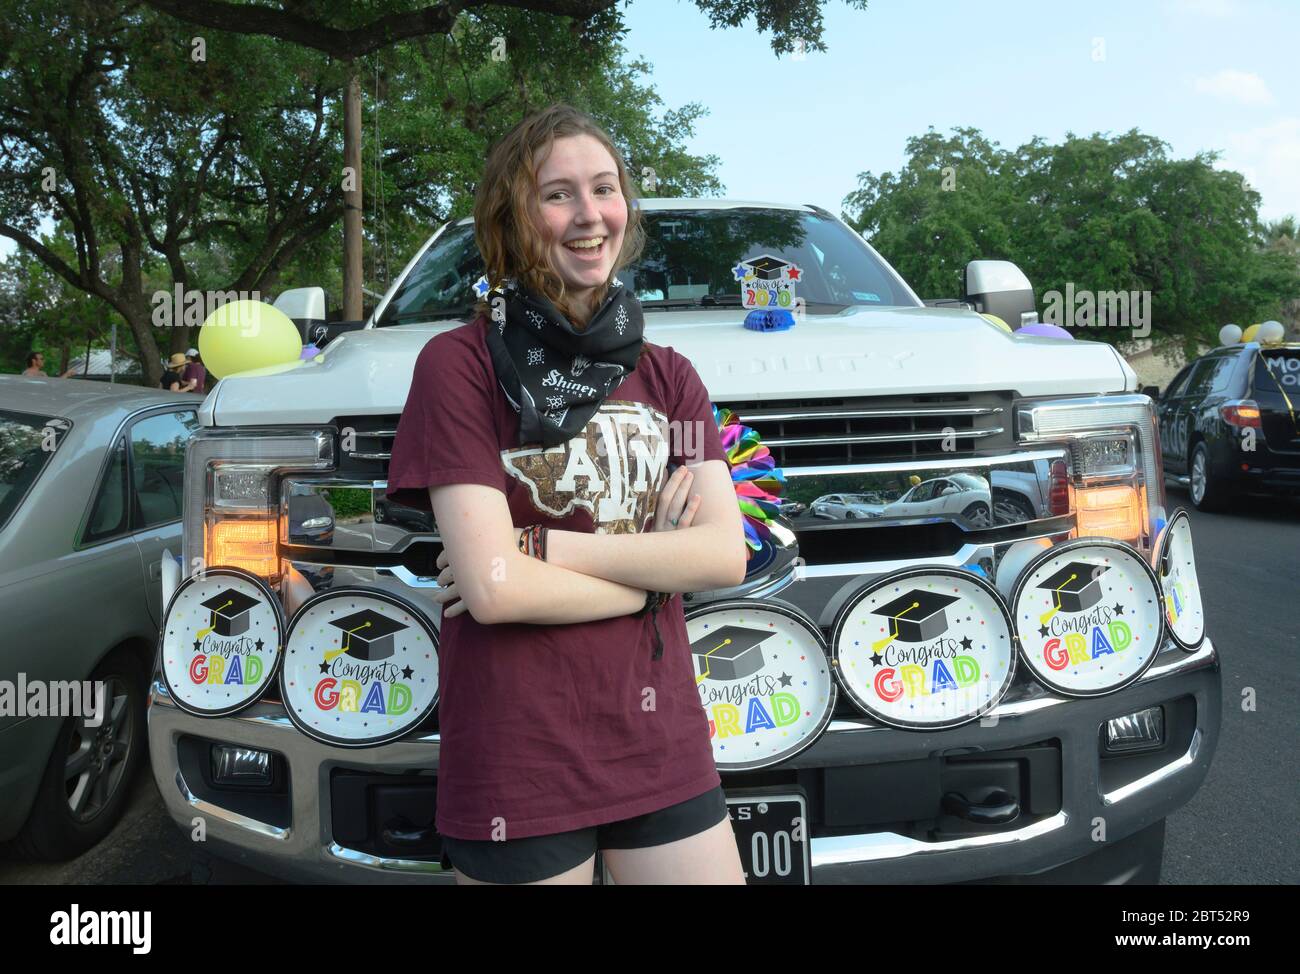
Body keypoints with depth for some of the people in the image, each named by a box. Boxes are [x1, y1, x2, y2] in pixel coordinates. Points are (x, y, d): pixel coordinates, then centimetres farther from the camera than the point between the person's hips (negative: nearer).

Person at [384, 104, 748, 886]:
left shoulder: (667, 376, 8)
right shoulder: (460, 364, -7)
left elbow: (726, 554, -5)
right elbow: (492, 587, -17)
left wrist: (542, 547, -14)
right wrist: (656, 568, -7)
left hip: (664, 751, 4)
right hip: (517, 763, -4)